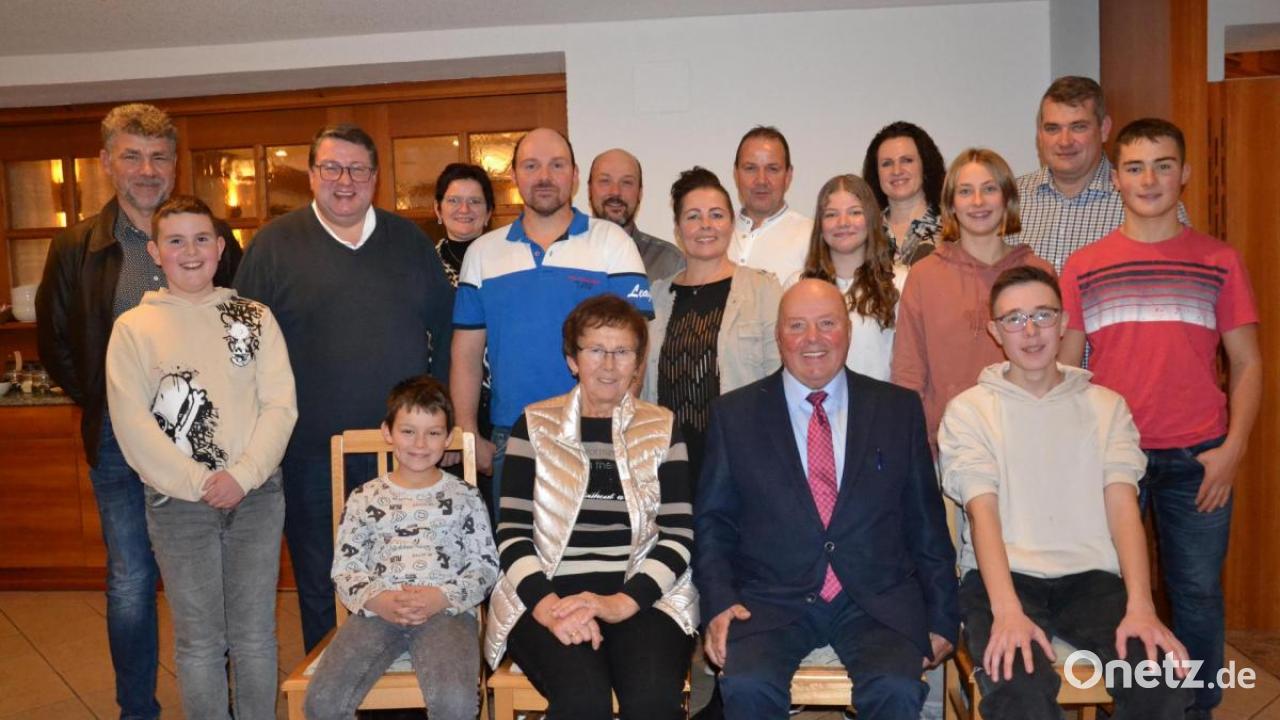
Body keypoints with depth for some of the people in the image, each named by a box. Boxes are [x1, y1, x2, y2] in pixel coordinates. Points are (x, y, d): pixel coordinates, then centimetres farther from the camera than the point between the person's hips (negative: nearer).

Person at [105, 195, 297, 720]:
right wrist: (197, 483, -12)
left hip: (257, 495, 1)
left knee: (255, 633, 9)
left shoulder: (254, 317, 5)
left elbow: (280, 405, -1)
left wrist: (242, 475, -13)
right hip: (177, 502, -1)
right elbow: (131, 421, -5)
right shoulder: (133, 327, 2)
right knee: (199, 639, 8)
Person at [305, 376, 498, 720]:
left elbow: (485, 565, 6)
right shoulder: (364, 498, 12)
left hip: (446, 612, -2)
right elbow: (344, 568, 10)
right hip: (375, 613, 2)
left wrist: (443, 596, -11)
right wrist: (375, 600, -10)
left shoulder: (464, 497, 8)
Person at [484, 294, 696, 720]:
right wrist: (547, 604, -14)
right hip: (548, 594, 0)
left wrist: (622, 602, -13)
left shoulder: (661, 428, 12)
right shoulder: (536, 425, 10)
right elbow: (513, 535, 3)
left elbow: (679, 534, 3)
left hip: (644, 594, 1)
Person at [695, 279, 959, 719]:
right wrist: (719, 602, -8)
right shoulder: (735, 414, 7)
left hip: (877, 601, 1)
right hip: (771, 600, -1)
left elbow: (925, 520, 11)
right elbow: (713, 520, 6)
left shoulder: (898, 409, 10)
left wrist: (941, 617, 7)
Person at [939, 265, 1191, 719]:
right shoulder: (969, 409, 4)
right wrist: (1007, 611, -22)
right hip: (1003, 577, -3)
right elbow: (983, 512, -7)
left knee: (1164, 681, -24)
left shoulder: (1106, 406, 12)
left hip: (1092, 577, 3)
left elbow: (1123, 508, 1)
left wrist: (1140, 606, -15)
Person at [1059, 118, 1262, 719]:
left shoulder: (1219, 261, 4)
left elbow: (1246, 362, 5)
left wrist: (1233, 448, -5)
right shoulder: (1083, 267, 4)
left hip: (1197, 457, 0)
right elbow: (1064, 369, 6)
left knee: (1198, 592, 9)